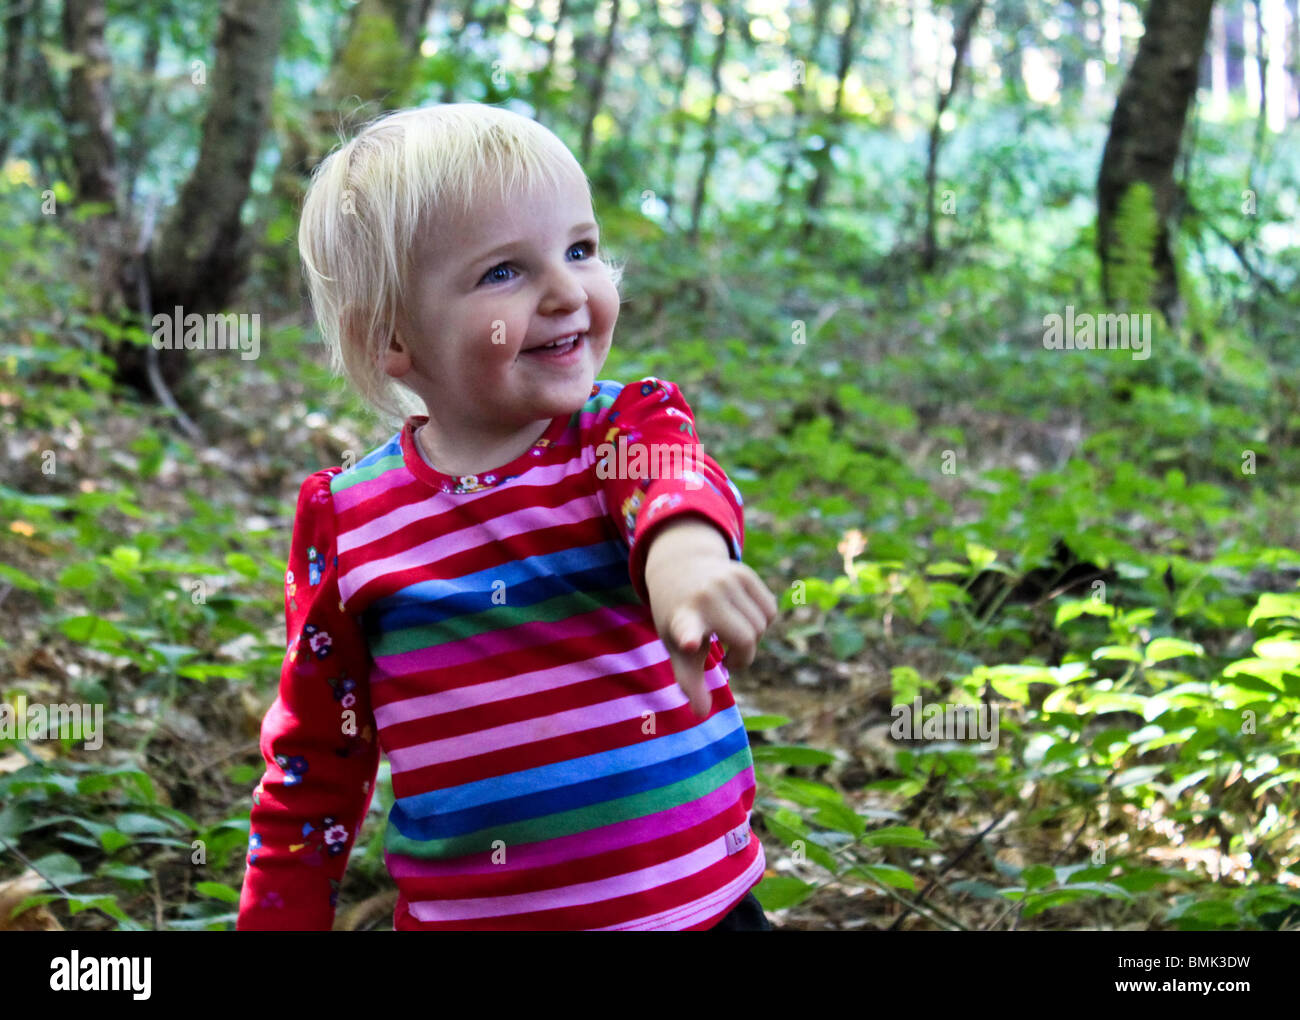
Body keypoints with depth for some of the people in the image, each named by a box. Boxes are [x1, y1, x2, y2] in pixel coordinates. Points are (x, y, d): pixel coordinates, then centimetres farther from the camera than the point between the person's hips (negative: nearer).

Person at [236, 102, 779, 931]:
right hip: (466, 909, 1)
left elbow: (675, 484, -30)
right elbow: (314, 757, 8)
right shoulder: (347, 523, -2)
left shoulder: (632, 429, -5)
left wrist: (684, 552, -53)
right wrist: (280, 914, 6)